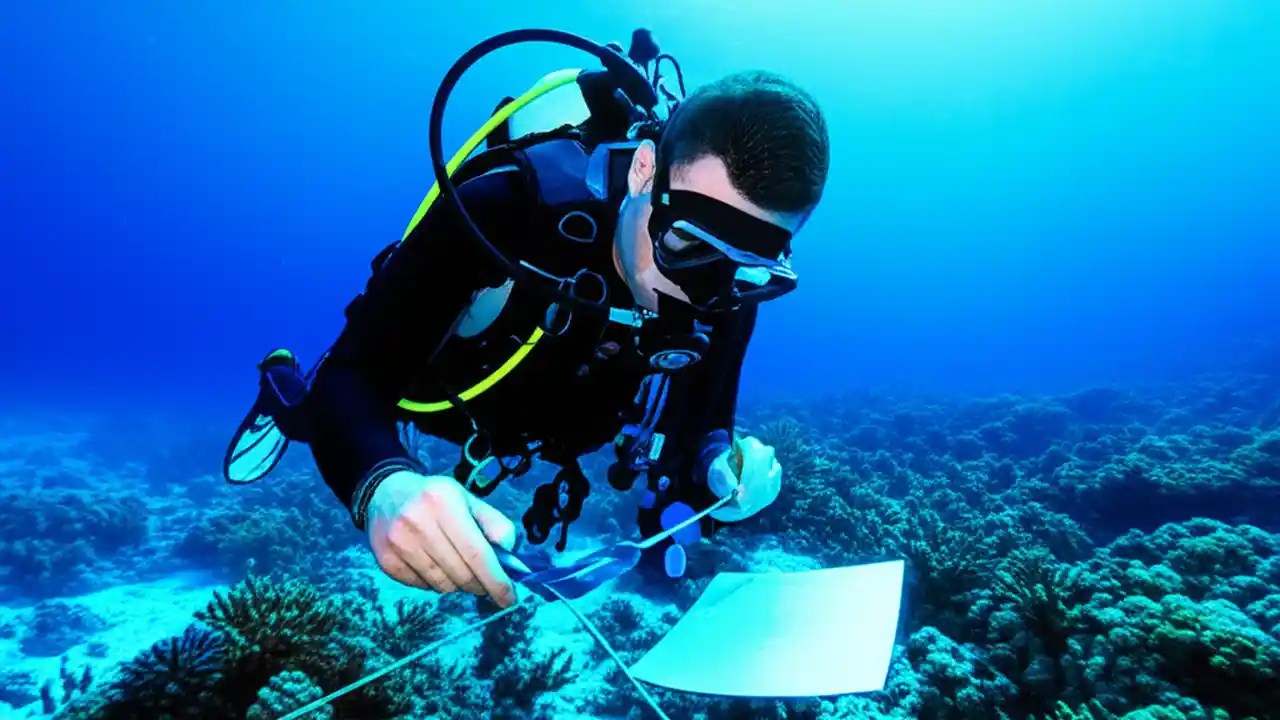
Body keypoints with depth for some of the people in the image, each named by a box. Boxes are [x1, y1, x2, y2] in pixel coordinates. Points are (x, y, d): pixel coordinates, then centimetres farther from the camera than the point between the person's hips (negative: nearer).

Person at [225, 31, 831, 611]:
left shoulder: (727, 296, -27)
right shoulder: (507, 205, -40)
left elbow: (699, 428, -15)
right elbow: (348, 379, -40)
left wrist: (723, 470, -38)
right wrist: (387, 486, -59)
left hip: (553, 435, 3)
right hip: (436, 392, -2)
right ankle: (289, 394, 49)